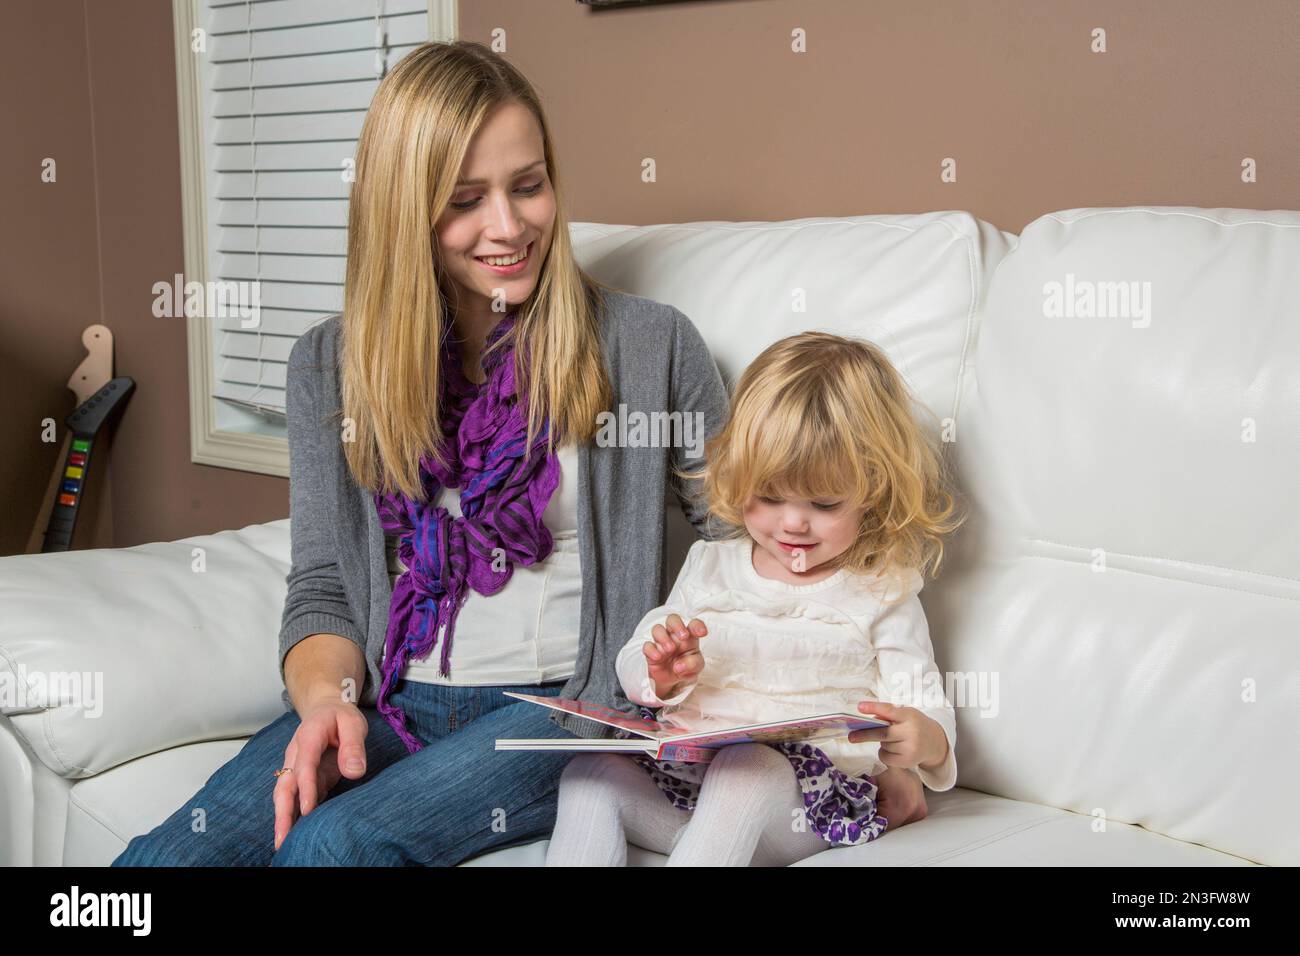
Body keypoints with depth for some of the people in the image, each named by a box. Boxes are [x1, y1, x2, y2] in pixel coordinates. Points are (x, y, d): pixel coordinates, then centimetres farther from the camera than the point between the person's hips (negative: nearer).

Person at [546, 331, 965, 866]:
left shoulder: (881, 596, 5)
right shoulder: (711, 566, 16)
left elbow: (927, 711, 2)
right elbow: (635, 668, 17)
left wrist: (926, 741, -25)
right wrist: (662, 676, -9)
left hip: (806, 795, -4)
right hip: (682, 771, 4)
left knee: (747, 769, -36)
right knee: (589, 772, -21)